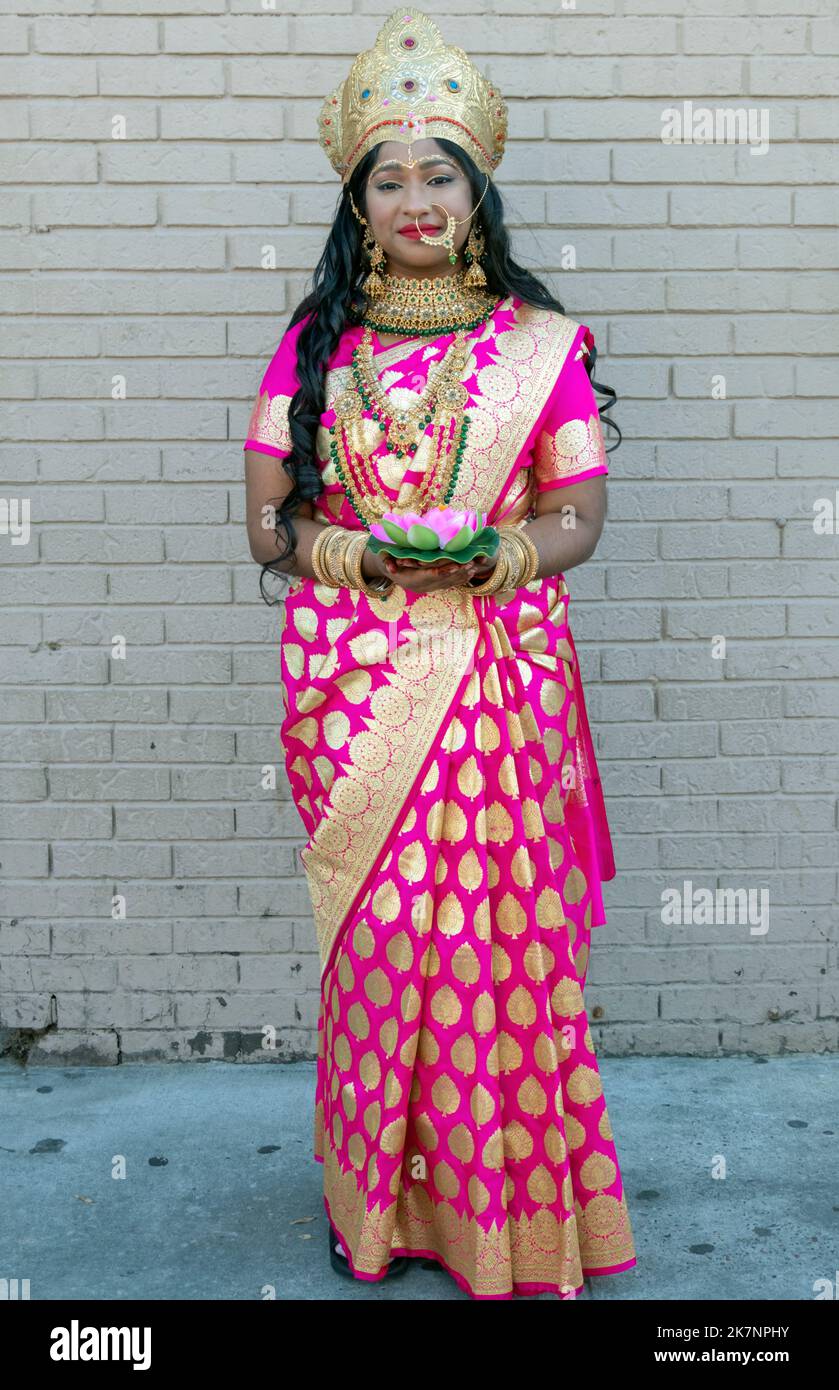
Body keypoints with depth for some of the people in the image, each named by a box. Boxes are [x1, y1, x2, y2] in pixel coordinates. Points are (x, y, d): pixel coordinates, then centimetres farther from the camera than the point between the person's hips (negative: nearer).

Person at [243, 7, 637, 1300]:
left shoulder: (539, 342, 8)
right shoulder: (313, 342, 10)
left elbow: (580, 513, 4)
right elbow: (267, 521, 6)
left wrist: (500, 551, -16)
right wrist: (344, 547, -14)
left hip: (504, 674, 0)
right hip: (352, 674, 1)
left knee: (504, 928, 1)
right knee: (375, 929, 3)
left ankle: (511, 1205, 21)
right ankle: (380, 1194, 23)